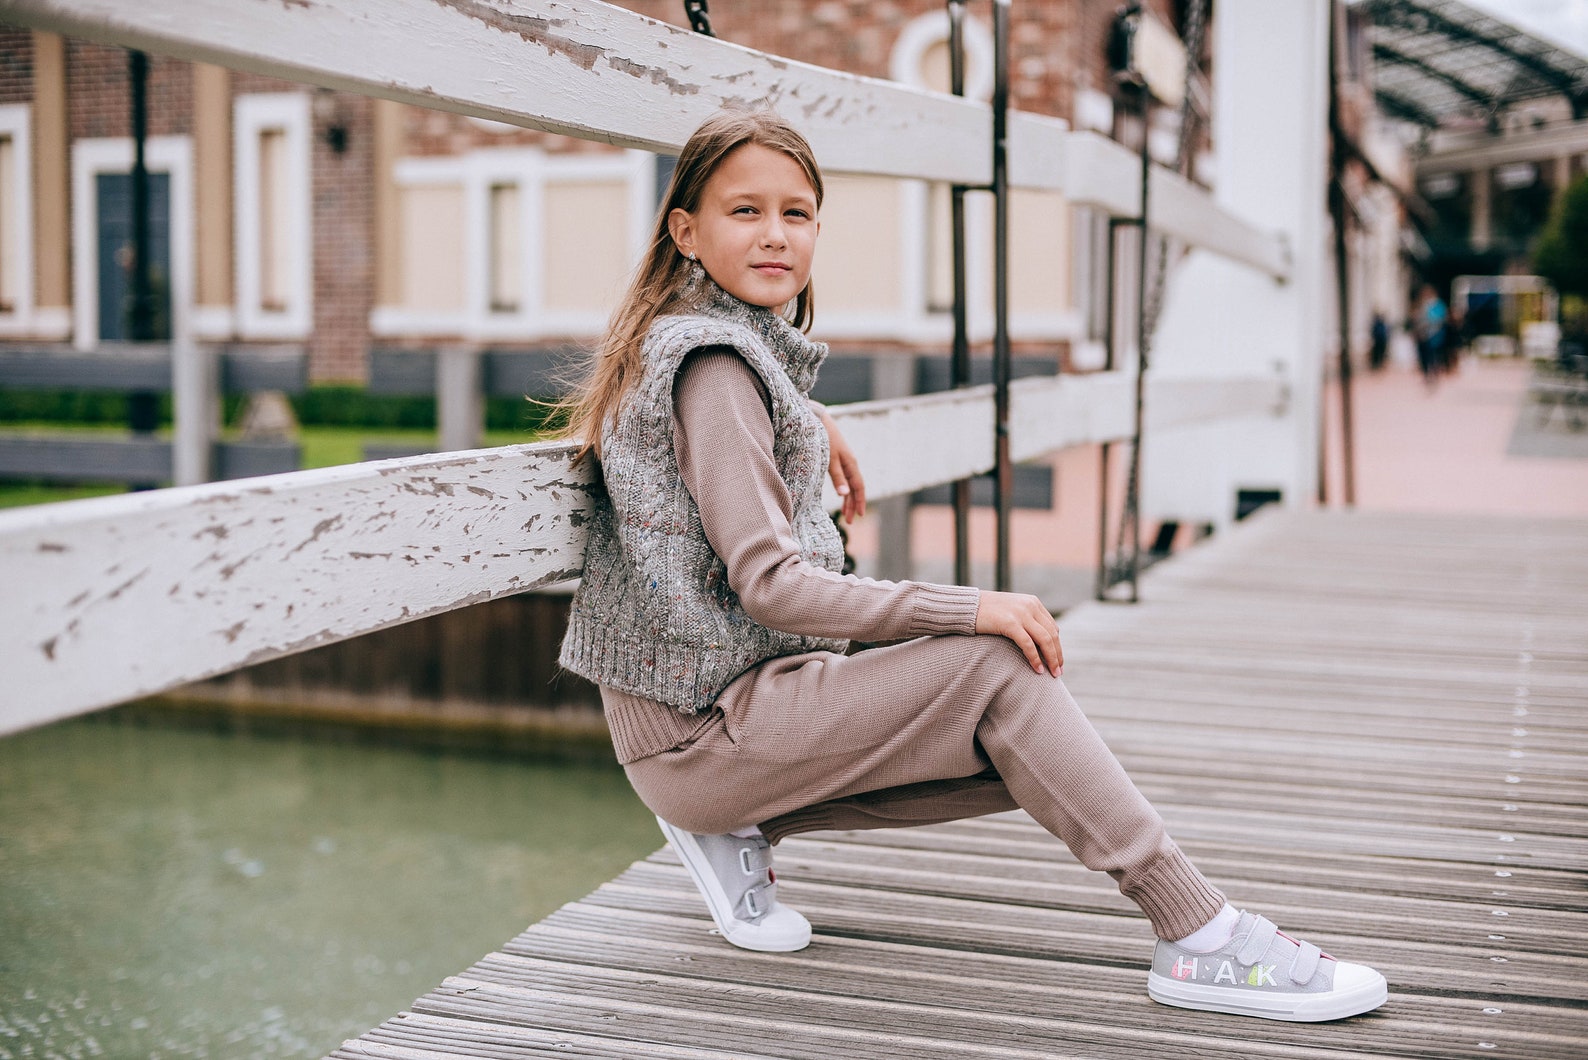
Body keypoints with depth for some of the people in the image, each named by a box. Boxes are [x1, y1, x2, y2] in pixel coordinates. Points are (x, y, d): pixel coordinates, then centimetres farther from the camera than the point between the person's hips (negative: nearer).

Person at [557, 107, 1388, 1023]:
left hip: (750, 695, 9)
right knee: (998, 668, -21)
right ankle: (1205, 938, -18)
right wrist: (967, 610, -23)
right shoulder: (712, 365, -17)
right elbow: (768, 584, -24)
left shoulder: (752, 347, 12)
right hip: (701, 730, -9)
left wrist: (806, 421, 26)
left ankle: (745, 825, 6)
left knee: (1026, 759, 4)